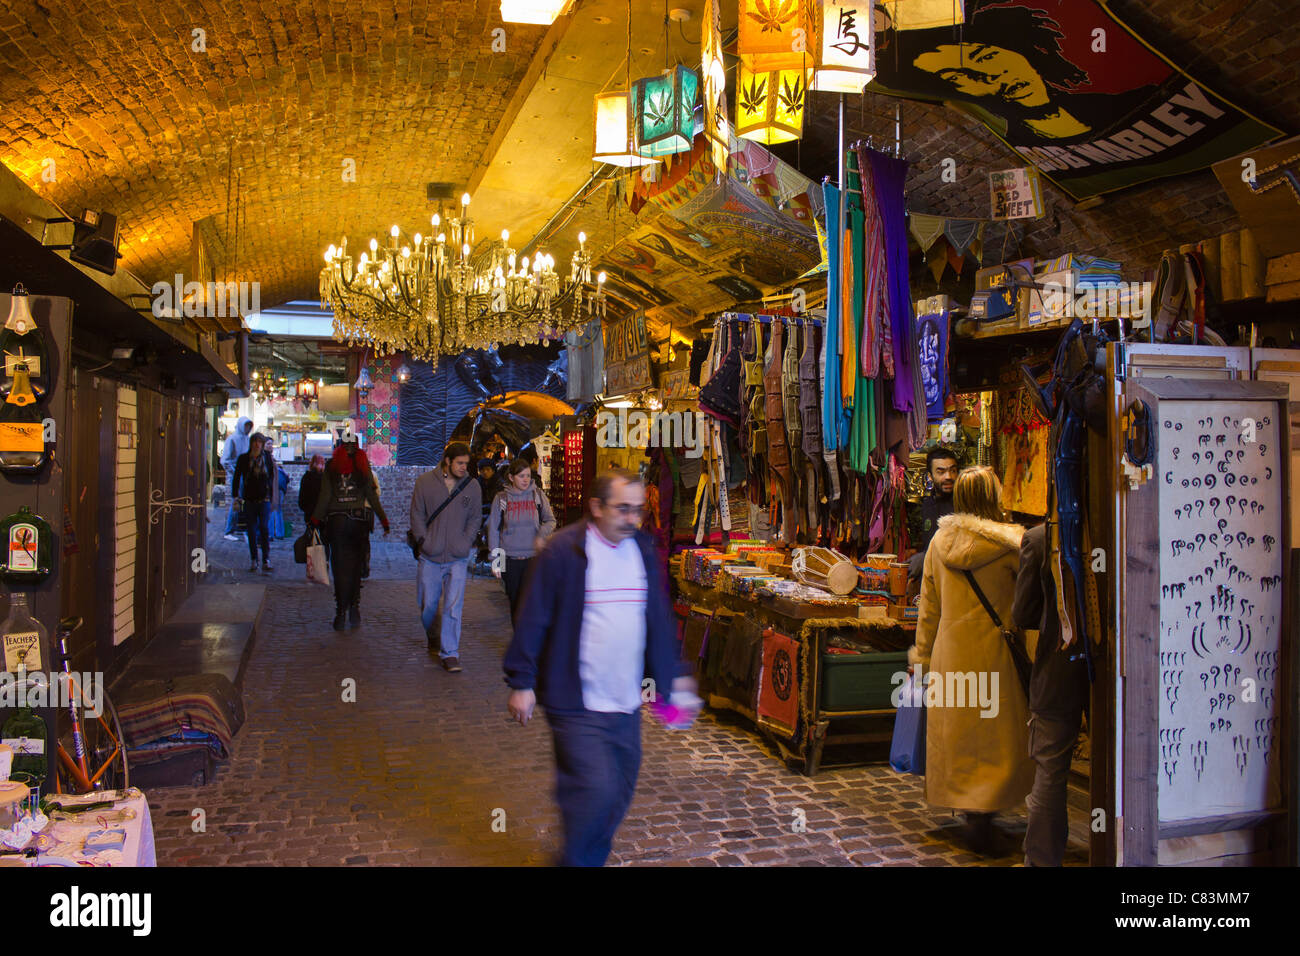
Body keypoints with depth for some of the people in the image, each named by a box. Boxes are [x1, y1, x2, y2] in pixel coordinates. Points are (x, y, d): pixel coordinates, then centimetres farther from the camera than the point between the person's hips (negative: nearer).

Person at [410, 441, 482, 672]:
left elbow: (475, 518, 9)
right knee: (428, 605, 10)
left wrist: (466, 543, -3)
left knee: (453, 606, -7)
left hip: (458, 558, 0)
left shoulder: (472, 486, 3)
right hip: (430, 557, 0)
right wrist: (424, 540, -6)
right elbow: (417, 515, 5)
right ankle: (433, 636, 39)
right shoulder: (424, 482, 0)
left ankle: (450, 653, 0)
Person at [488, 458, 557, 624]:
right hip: (510, 559, 1)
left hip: (533, 557, -1)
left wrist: (542, 535, -13)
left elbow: (550, 520, 9)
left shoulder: (537, 495, 2)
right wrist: (495, 560, 2)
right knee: (515, 602, 9)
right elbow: (493, 530, 5)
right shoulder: (501, 498, 0)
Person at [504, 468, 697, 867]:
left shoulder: (642, 550, 7)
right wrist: (522, 682, -8)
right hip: (576, 703, -6)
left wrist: (673, 675, 16)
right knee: (595, 790, -10)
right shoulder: (563, 550, -11)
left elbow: (660, 618, 16)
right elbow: (533, 619, -9)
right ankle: (577, 860, 14)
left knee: (619, 793, 13)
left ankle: (592, 859, 32)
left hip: (627, 701, 6)